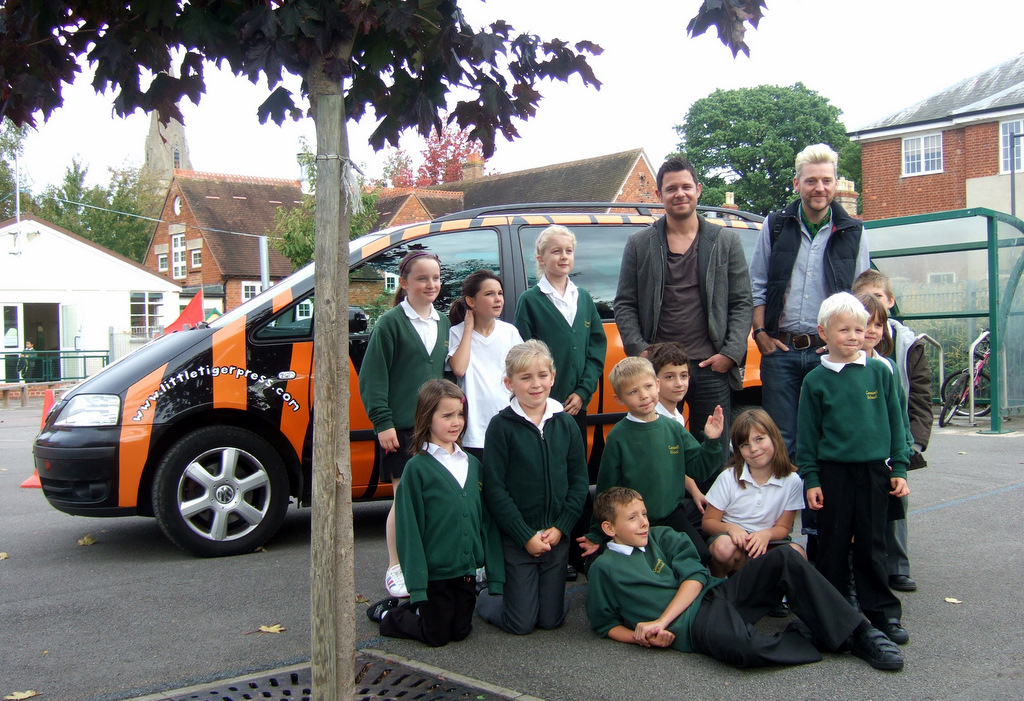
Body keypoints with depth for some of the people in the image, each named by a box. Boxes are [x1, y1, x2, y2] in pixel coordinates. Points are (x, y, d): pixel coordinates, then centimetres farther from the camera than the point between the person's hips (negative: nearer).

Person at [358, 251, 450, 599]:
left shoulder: (443, 323, 12)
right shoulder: (391, 322, -5)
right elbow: (373, 377, -8)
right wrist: (382, 421, -13)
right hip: (402, 427, -5)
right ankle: (395, 568, 15)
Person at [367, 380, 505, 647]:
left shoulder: (472, 464, 5)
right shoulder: (417, 468, -12)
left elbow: (486, 520, 8)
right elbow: (409, 528, -13)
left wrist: (494, 572, 5)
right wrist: (417, 584, -15)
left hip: (467, 571, 5)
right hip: (434, 572, -5)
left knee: (460, 631, 13)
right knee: (436, 636, 7)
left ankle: (418, 608, 37)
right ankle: (387, 613, 29)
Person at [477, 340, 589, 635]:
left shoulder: (565, 424, 3)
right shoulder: (501, 426, -9)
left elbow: (579, 481, 5)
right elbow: (494, 489, -11)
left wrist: (561, 527, -7)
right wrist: (526, 536, -13)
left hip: (557, 536, 4)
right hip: (515, 538, -3)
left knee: (551, 619, 8)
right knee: (521, 623, 1)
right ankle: (484, 597, 28)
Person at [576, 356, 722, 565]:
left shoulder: (673, 428, 0)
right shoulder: (618, 436, -10)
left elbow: (698, 469, 7)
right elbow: (607, 490, -4)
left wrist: (712, 441, -8)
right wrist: (598, 535, 1)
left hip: (673, 515, 3)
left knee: (702, 555, -12)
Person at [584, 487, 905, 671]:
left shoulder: (663, 536, 18)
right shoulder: (604, 568, 8)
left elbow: (695, 576, 5)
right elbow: (605, 624, 12)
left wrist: (661, 621, -10)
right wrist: (642, 637, -9)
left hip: (716, 592, 5)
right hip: (693, 624, -5)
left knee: (786, 559, -16)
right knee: (741, 646, -40)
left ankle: (858, 635, -12)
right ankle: (807, 639, -10)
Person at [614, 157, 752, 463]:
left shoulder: (726, 242, 9)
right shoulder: (638, 245, 8)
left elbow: (742, 303, 7)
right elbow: (624, 304, 7)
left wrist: (731, 353, -5)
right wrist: (639, 351, -6)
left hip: (712, 369, 0)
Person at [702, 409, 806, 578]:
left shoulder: (792, 481, -2)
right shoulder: (729, 478, -4)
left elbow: (783, 527, 4)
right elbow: (708, 522, -2)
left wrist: (767, 534, -21)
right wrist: (730, 527, -25)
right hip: (733, 537, -1)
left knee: (797, 554, -30)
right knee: (724, 547, -37)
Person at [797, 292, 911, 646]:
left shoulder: (880, 372, 2)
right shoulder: (816, 380, -1)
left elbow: (895, 422, 8)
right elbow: (807, 435, 2)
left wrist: (898, 468, 5)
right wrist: (810, 478, -1)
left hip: (874, 471, 1)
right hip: (833, 472, 0)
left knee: (872, 545, 7)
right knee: (833, 545, 6)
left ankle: (882, 612, 18)